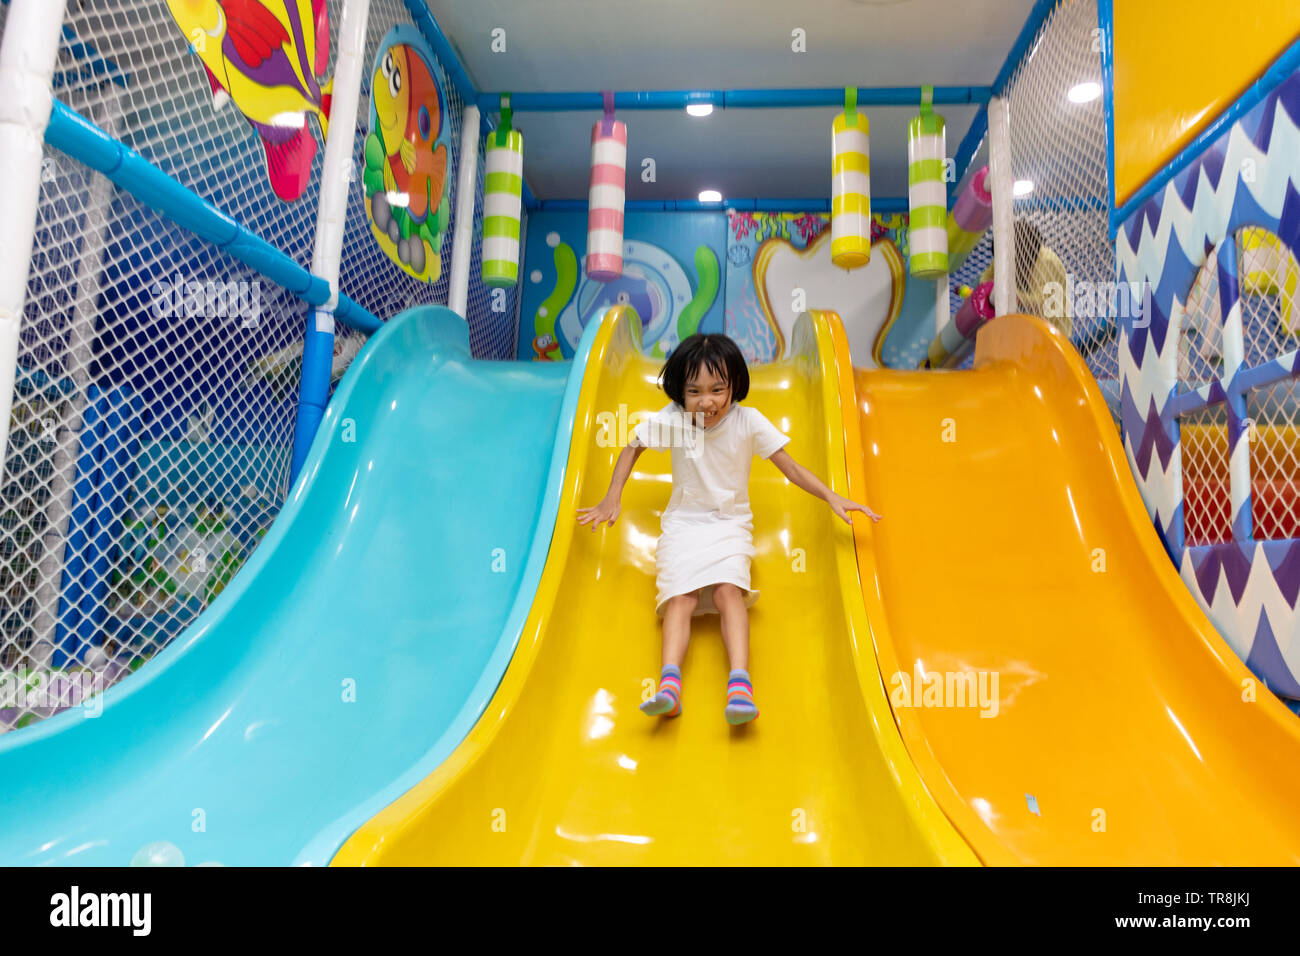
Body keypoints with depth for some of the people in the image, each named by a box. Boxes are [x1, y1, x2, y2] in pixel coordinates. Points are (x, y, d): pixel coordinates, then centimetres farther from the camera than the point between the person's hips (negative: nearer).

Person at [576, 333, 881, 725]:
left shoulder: (748, 421, -9)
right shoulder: (672, 418, -8)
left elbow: (791, 469, -4)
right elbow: (633, 448, 9)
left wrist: (832, 497, -16)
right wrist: (611, 499, 3)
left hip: (730, 524, 0)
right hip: (683, 523, 1)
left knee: (728, 590, -28)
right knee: (681, 598, -24)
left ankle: (740, 683, -38)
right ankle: (669, 684, -39)